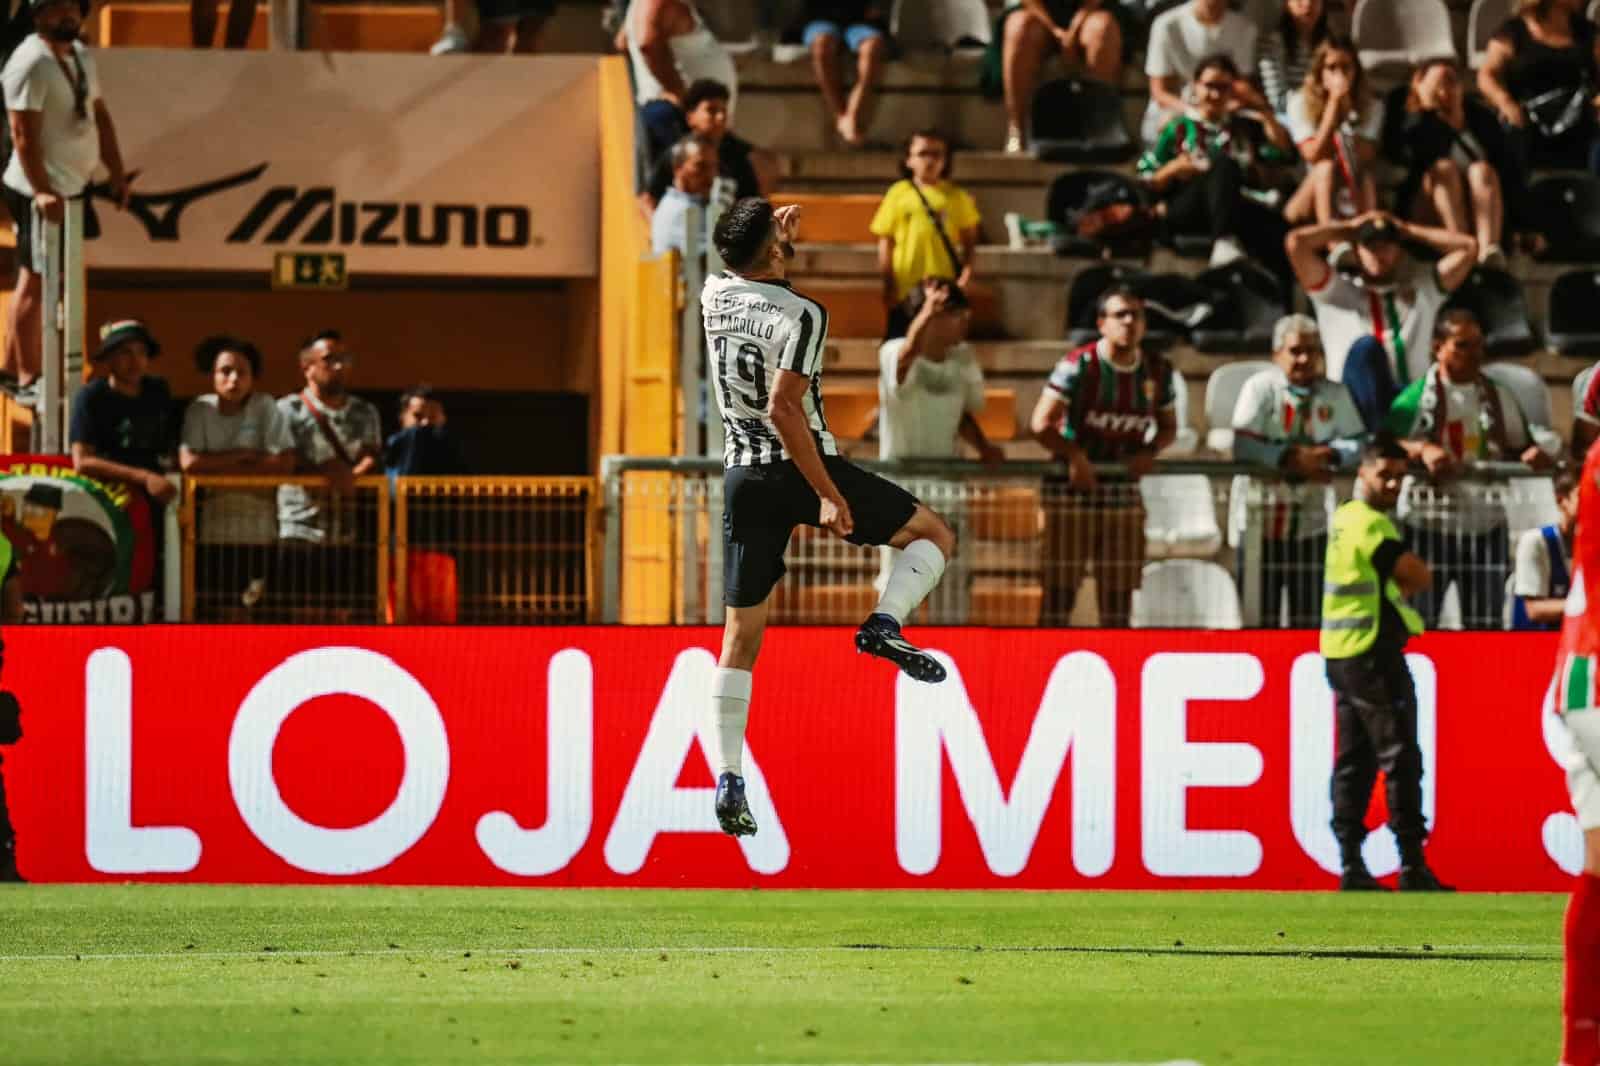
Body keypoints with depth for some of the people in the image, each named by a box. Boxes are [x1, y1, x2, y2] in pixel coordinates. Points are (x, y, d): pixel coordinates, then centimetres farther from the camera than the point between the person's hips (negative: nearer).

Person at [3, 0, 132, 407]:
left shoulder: (81, 56, 13)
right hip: (41, 194, -9)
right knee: (35, 282, -5)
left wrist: (116, 172, 14)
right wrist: (41, 191, -27)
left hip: (72, 188, 9)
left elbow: (99, 117, 20)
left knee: (41, 282, 14)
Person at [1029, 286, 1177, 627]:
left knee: (1119, 593, 7)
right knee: (1060, 590, -5)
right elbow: (1041, 424, -14)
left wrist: (1150, 451, -3)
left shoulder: (1157, 371, 5)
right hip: (1072, 488, -5)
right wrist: (1075, 456, -21)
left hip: (1124, 490, 5)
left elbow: (1169, 426, 17)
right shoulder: (1079, 365, -10)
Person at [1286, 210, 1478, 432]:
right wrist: (1350, 228, 24)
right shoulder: (1337, 290, 19)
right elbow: (1296, 241, 8)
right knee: (1366, 345, -33)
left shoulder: (1423, 286, 27)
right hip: (1358, 402, -1)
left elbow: (1468, 247, 23)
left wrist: (1407, 230, 28)